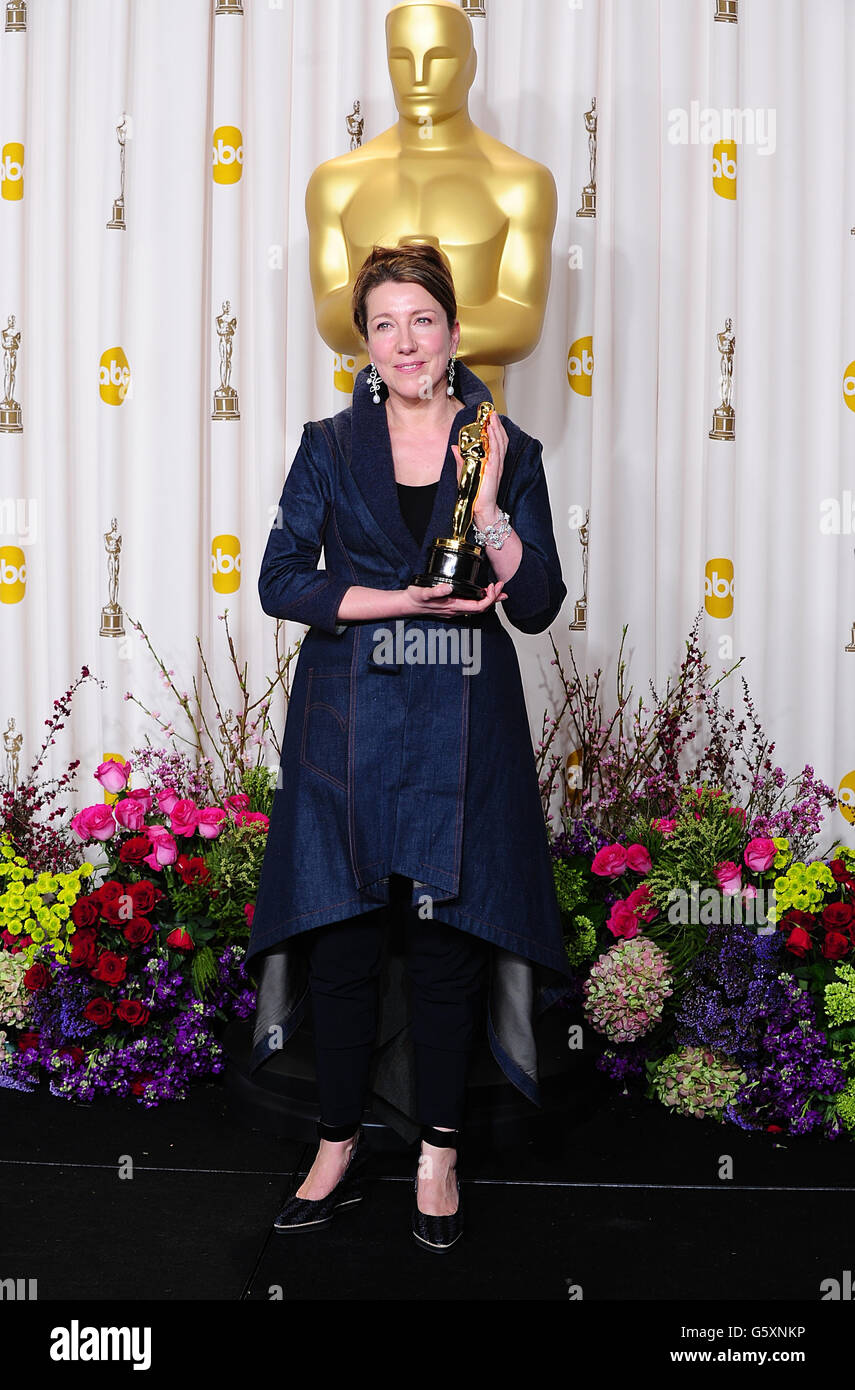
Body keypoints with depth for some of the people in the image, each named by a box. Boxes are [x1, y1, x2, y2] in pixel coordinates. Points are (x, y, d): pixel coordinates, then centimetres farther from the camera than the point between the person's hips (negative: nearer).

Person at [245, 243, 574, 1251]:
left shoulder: (508, 450, 6)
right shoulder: (331, 447, 6)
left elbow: (537, 605, 0)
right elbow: (281, 580, -2)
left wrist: (487, 504, -14)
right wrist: (401, 599, -12)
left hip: (461, 728, 0)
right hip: (348, 724, 1)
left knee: (447, 939, 2)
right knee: (341, 934, 2)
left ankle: (438, 1150, 18)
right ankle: (339, 1146, 18)